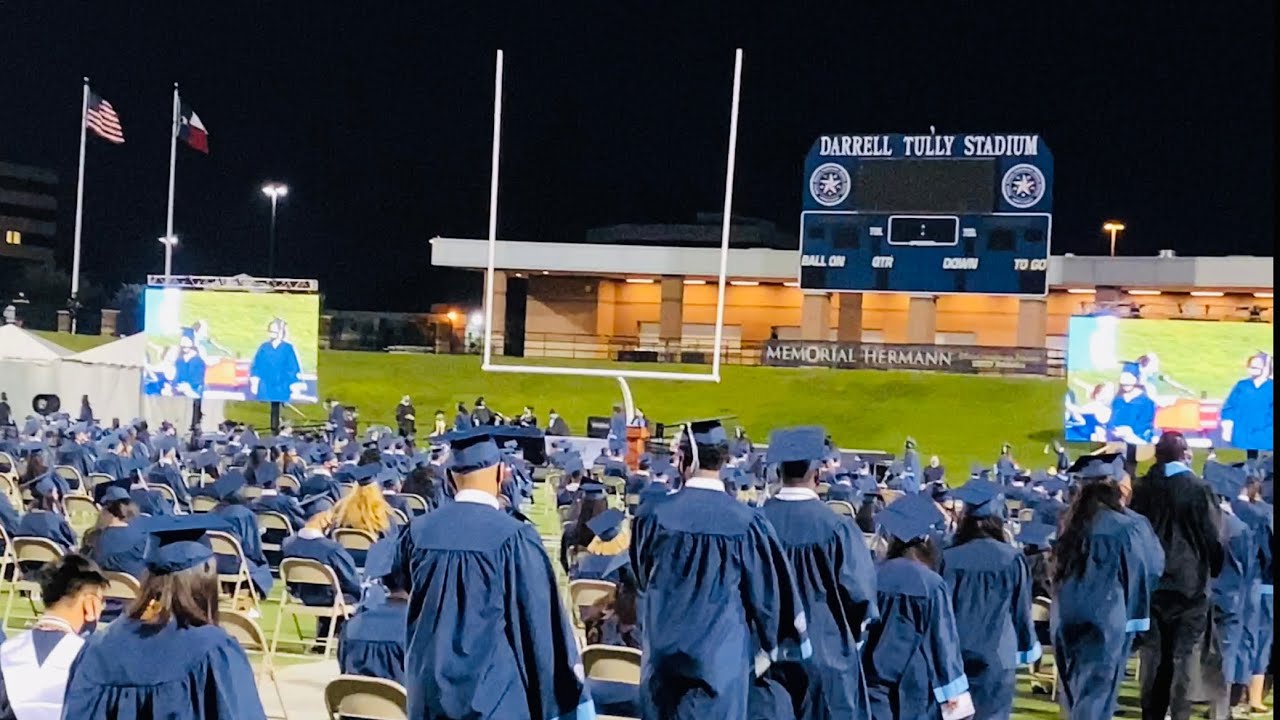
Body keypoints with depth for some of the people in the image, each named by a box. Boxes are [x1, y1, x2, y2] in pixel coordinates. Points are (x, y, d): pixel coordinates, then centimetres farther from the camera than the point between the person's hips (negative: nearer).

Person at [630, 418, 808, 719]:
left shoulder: (653, 516, -9)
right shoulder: (747, 522, -13)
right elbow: (766, 594, -2)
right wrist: (765, 650, 14)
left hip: (664, 657, 2)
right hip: (723, 658, -1)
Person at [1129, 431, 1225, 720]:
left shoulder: (1141, 490, -1)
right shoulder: (1199, 489, -10)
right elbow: (1214, 537, -8)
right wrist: (1214, 572, 6)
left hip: (1150, 582, 3)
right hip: (1189, 582, -3)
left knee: (1152, 652, 10)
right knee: (1182, 653, 2)